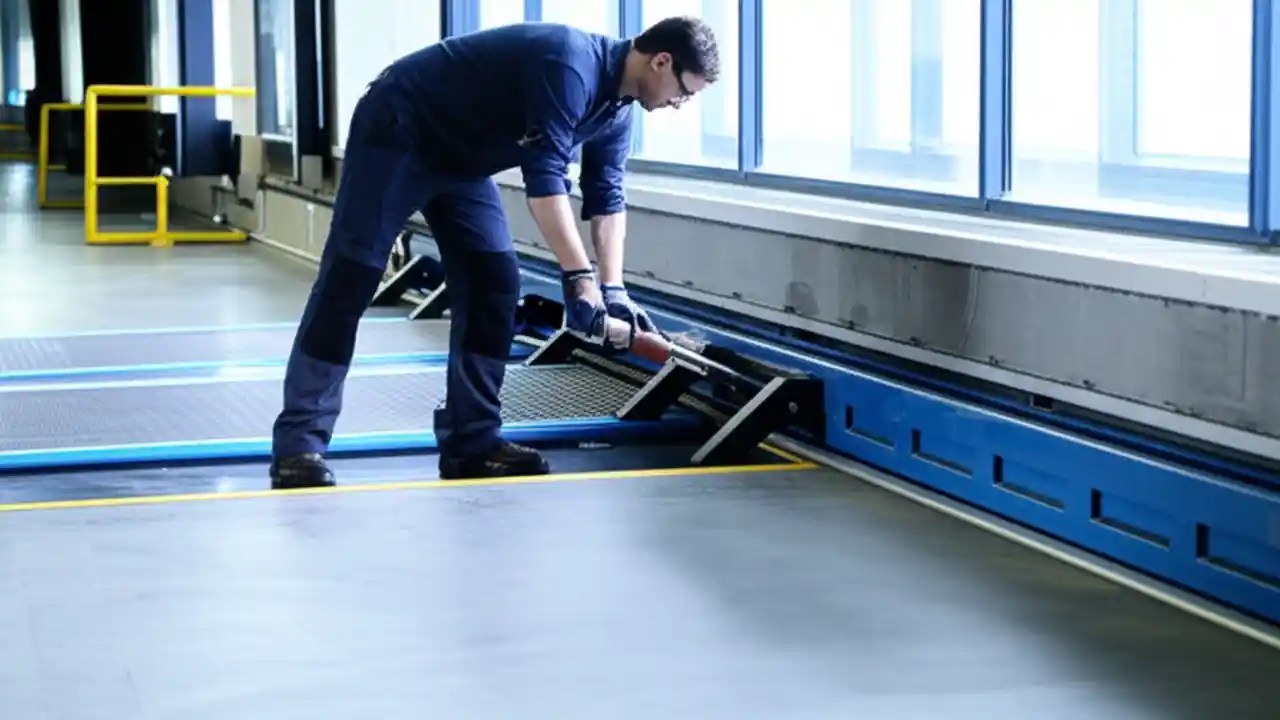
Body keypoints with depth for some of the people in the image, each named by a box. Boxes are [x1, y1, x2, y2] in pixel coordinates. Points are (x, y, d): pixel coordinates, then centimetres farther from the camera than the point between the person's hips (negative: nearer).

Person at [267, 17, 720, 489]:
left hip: (460, 156, 9)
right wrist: (580, 278, -34)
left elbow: (606, 198, 5)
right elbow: (544, 178, -34)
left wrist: (614, 289, -4)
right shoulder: (570, 64, -30)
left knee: (494, 283, -1)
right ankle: (300, 443, -10)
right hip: (397, 133, -9)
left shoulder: (617, 105, 0)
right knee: (350, 279, -11)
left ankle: (471, 441, 2)